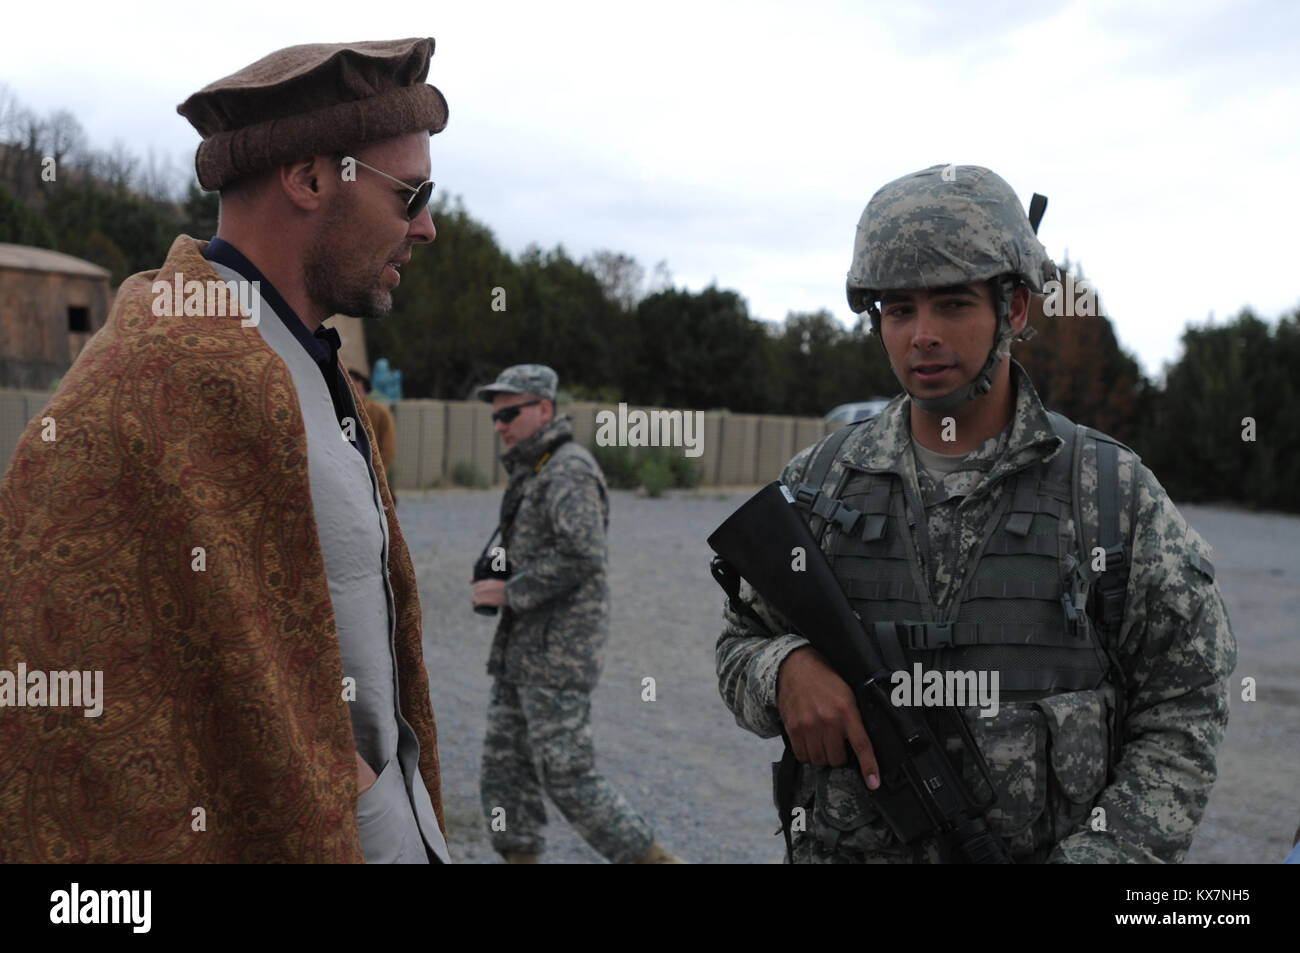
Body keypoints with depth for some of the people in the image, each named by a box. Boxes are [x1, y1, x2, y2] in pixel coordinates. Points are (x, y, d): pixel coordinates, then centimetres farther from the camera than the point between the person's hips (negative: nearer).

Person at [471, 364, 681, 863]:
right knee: (504, 762, 10)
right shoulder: (532, 471, 16)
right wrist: (495, 575, 11)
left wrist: (511, 592, -18)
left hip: (558, 650, -10)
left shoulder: (569, 471, -15)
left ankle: (650, 856, 6)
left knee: (567, 775, -6)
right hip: (522, 646, 10)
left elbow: (582, 557, -26)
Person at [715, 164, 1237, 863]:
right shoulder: (816, 483, -1)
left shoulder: (1117, 493, -6)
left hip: (1052, 848, -1)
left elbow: (1179, 723, -4)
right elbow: (739, 651, 7)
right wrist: (786, 668, -16)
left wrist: (1099, 855, -17)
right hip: (840, 848, 2)